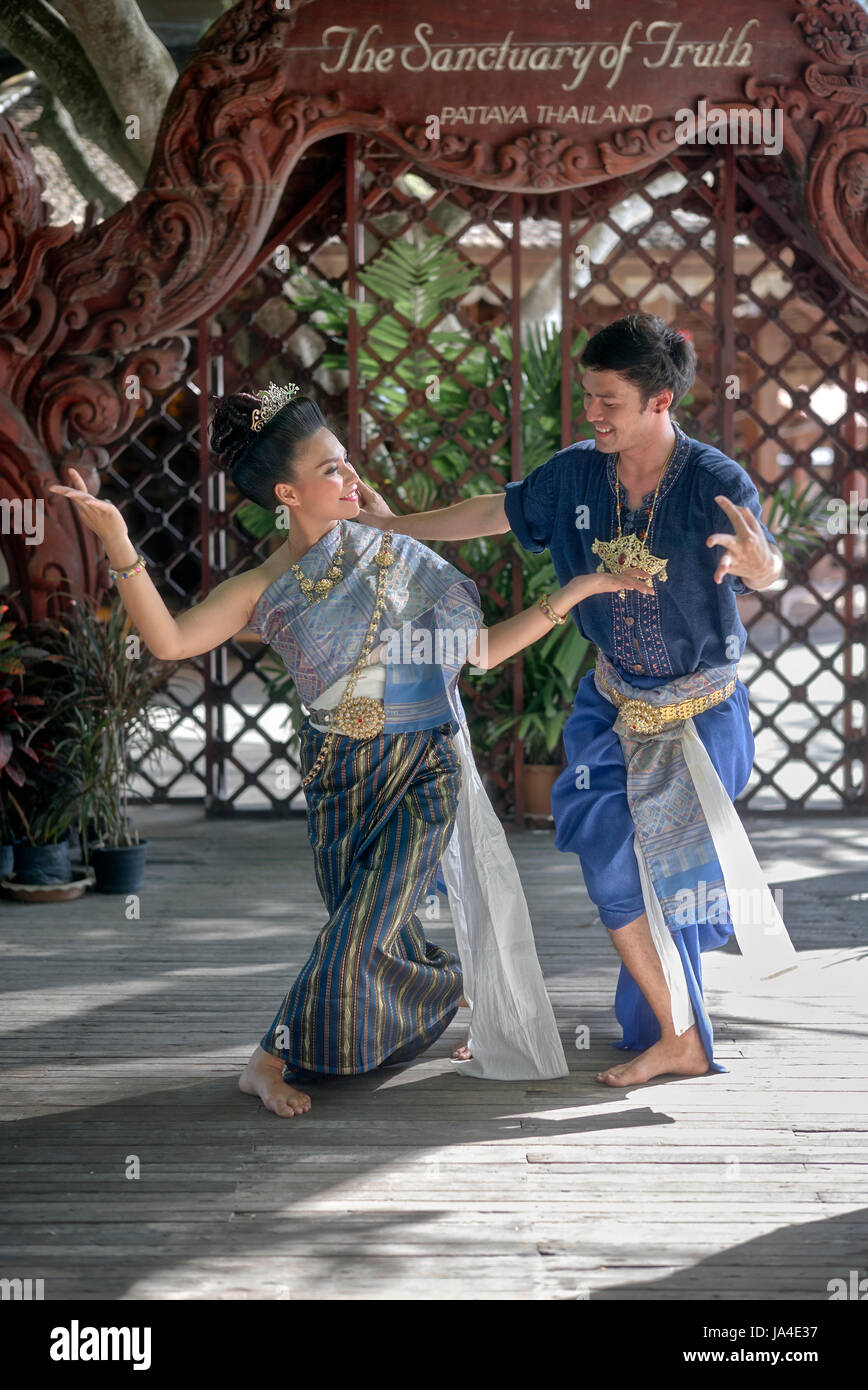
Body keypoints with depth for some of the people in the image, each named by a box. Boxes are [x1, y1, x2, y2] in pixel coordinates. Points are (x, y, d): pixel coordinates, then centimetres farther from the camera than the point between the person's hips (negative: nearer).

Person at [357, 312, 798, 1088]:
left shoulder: (716, 483, -23)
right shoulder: (576, 475, -8)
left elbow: (768, 565, -35)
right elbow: (495, 514, 7)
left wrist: (757, 564, -60)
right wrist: (394, 526, 10)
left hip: (700, 713, -4)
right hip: (616, 706, 4)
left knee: (676, 876, 2)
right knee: (612, 860, -5)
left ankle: (664, 1032, 18)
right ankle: (679, 1039, 8)